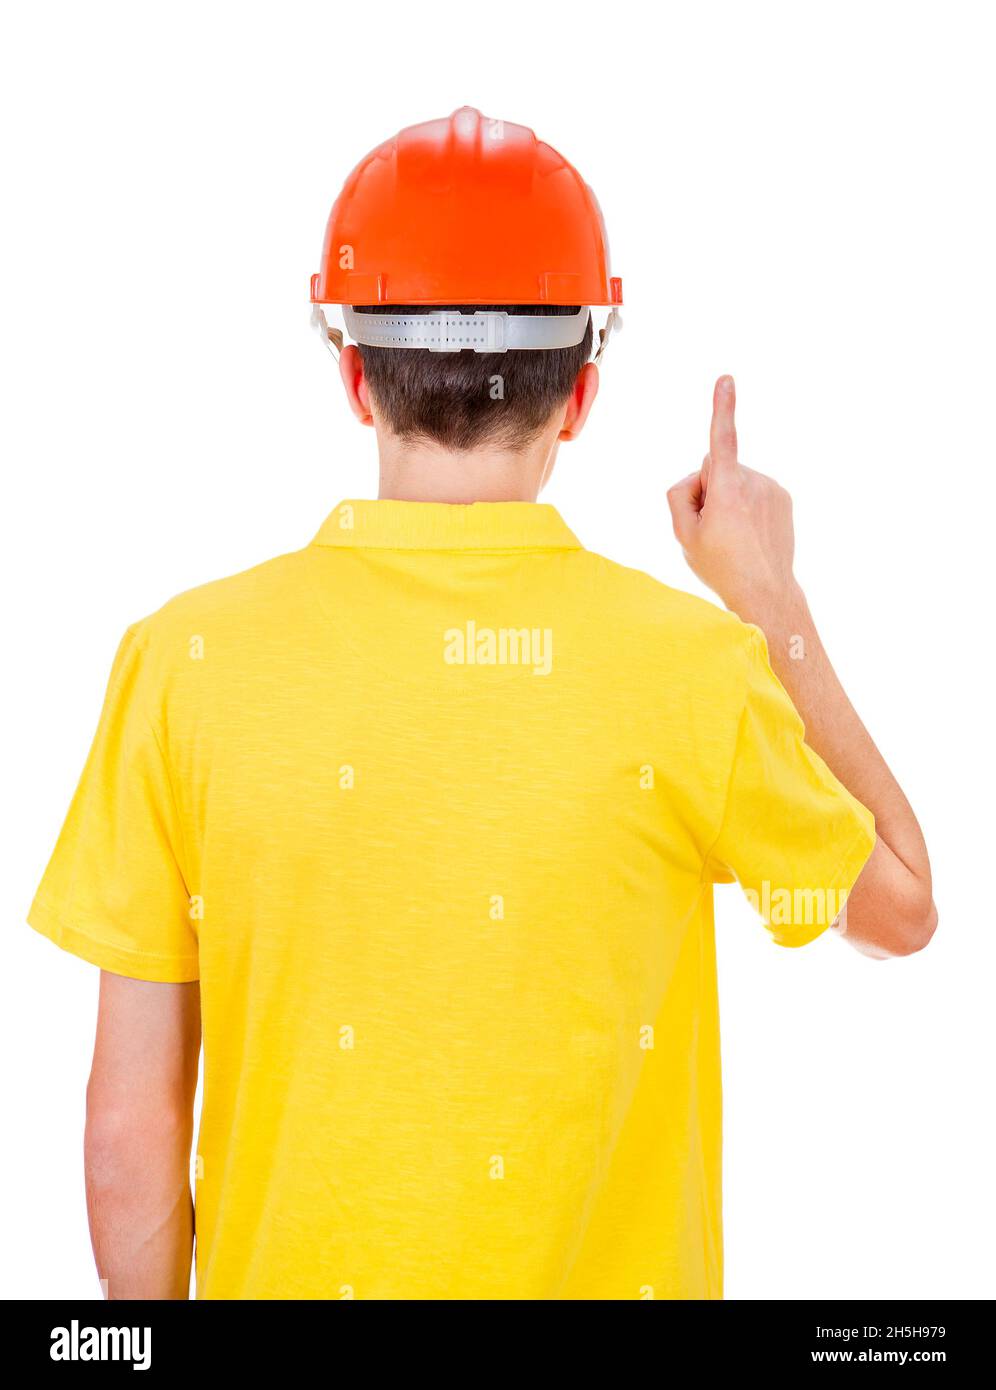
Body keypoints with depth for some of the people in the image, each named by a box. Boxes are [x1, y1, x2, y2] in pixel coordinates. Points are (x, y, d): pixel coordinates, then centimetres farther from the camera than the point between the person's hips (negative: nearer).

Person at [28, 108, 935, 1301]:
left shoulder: (188, 660, -16)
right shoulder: (696, 668, -17)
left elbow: (129, 1132, -10)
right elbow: (899, 907, 3)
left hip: (289, 1271, 1)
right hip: (605, 1267, 0)